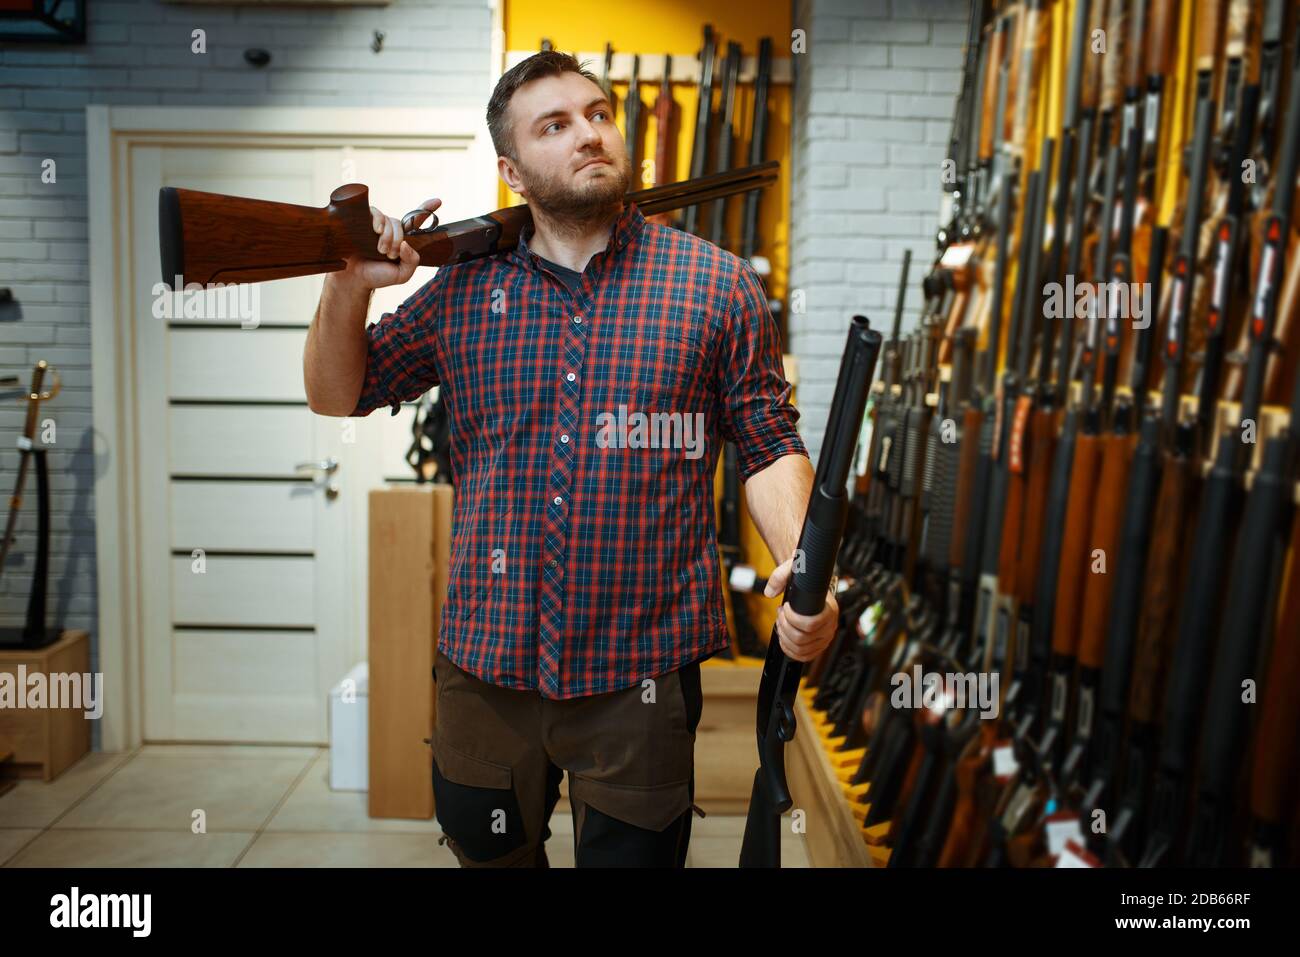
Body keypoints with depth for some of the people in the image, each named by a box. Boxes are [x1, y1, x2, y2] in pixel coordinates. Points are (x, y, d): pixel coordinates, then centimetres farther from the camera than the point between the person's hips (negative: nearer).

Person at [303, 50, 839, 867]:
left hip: (642, 675, -2)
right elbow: (336, 395, 12)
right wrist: (349, 287, -7)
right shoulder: (463, 290, 4)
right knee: (487, 850, 23)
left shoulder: (718, 285, -1)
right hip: (485, 667, 3)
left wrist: (801, 566, -18)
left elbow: (770, 447, 0)